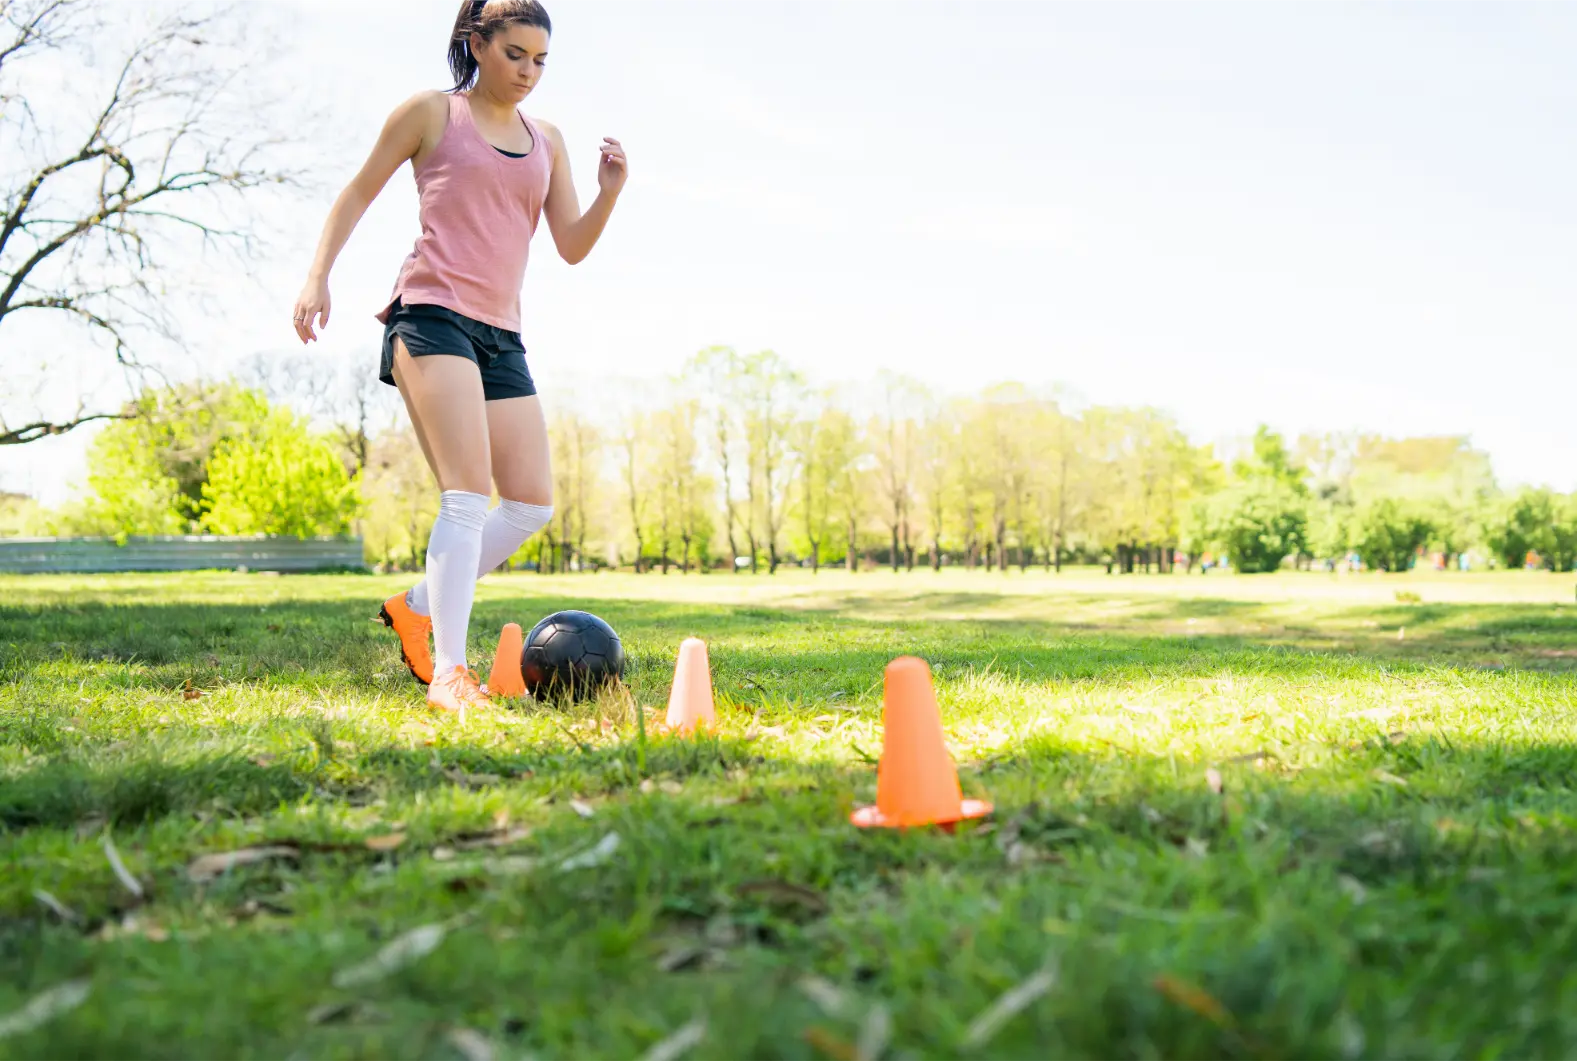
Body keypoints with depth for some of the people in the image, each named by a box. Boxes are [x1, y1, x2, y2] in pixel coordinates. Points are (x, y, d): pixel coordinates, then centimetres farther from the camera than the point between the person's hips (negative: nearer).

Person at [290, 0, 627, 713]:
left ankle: (416, 608, 17)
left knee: (533, 503, 0)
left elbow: (572, 247, 15)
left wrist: (609, 194, -3)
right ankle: (448, 670, -19)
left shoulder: (547, 142, 20)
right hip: (432, 313, -6)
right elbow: (359, 192, 10)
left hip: (500, 334, 6)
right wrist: (318, 276, -1)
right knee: (469, 494, -19)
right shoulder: (431, 113, 7)